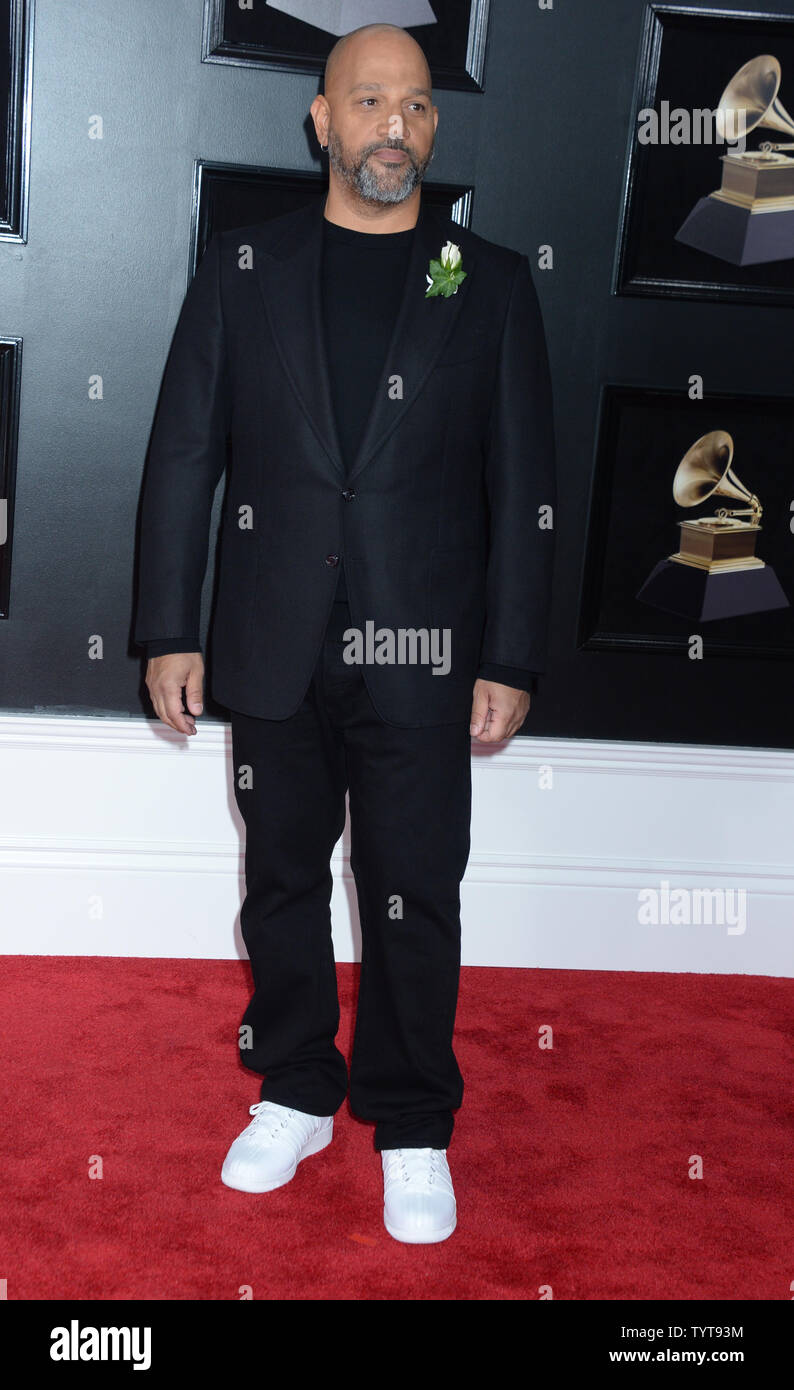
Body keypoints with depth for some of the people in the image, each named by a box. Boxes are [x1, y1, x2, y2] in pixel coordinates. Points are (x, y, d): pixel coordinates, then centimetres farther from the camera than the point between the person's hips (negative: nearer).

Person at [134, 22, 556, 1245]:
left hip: (421, 657, -1)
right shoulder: (244, 270, 5)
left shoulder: (491, 285, 3)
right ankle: (297, 1094, 32)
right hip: (274, 651, 2)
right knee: (283, 881, 13)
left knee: (415, 901, 5)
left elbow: (524, 488, 2)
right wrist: (170, 631, 0)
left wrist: (511, 662, -3)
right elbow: (184, 456, 5)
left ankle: (412, 1129, 23)